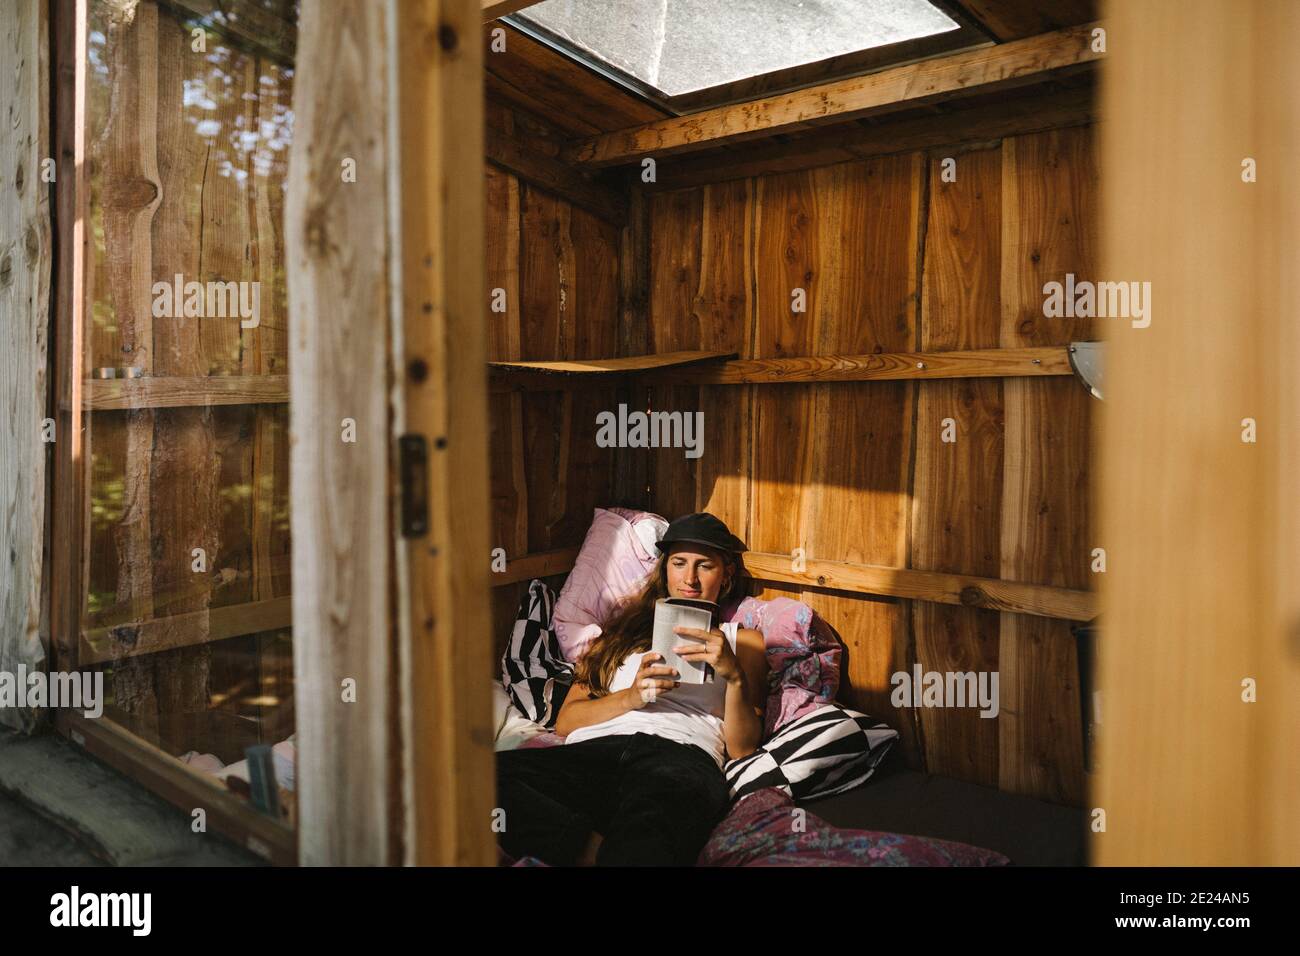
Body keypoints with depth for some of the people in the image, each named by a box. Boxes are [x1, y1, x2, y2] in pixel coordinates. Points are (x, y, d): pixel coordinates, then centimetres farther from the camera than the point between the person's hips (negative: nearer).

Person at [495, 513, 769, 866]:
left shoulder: (743, 640, 28)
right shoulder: (625, 628, 33)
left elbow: (741, 748, 14)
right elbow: (565, 722, 20)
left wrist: (734, 676, -4)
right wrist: (630, 697, 1)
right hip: (592, 749, 5)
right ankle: (595, 848, -31)